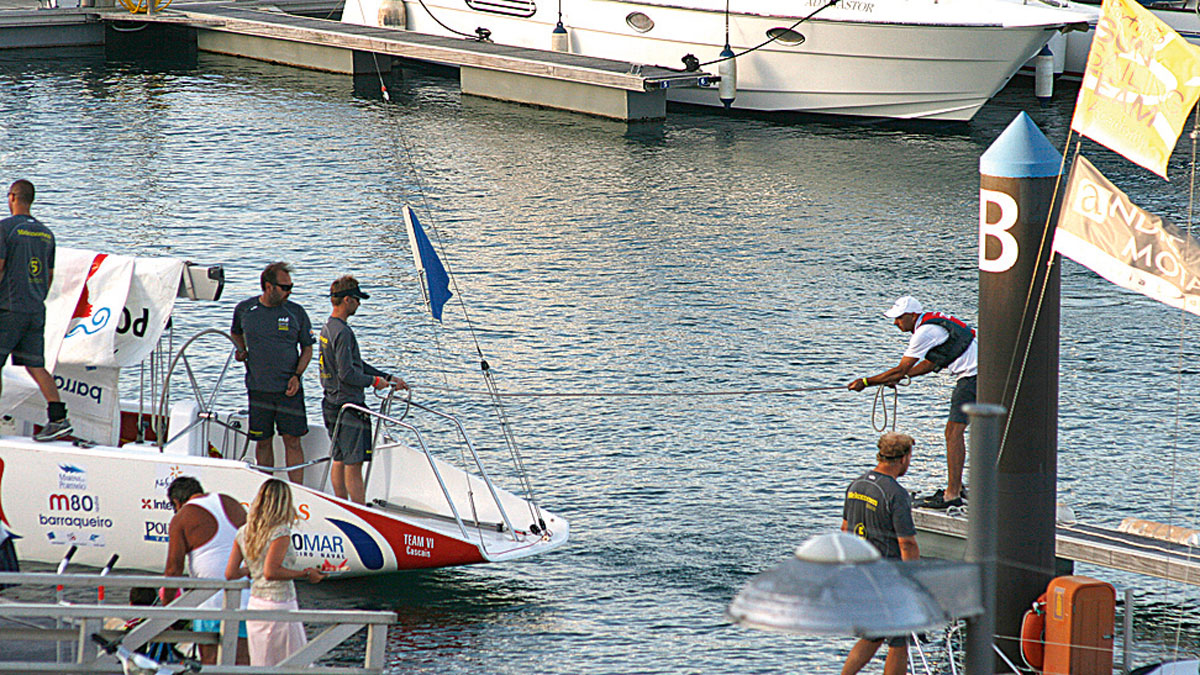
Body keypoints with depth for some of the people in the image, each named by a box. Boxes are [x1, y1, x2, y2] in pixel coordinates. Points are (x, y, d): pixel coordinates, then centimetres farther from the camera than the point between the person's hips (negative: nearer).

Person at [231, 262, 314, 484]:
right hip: (258, 389, 1)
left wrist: (297, 376, -6)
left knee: (292, 441, -5)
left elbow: (307, 349, 8)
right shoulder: (244, 309, 3)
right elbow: (236, 333, 25)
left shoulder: (296, 313, 1)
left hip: (289, 390, -1)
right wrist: (241, 349, 5)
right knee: (263, 442, 6)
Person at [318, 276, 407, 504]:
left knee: (339, 460, 13)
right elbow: (347, 374, -23)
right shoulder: (342, 332, -18)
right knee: (354, 464, -9)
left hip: (332, 404, 10)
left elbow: (356, 363, 20)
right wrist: (374, 381, -8)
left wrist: (388, 378, 18)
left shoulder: (328, 328, 14)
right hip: (348, 405, -10)